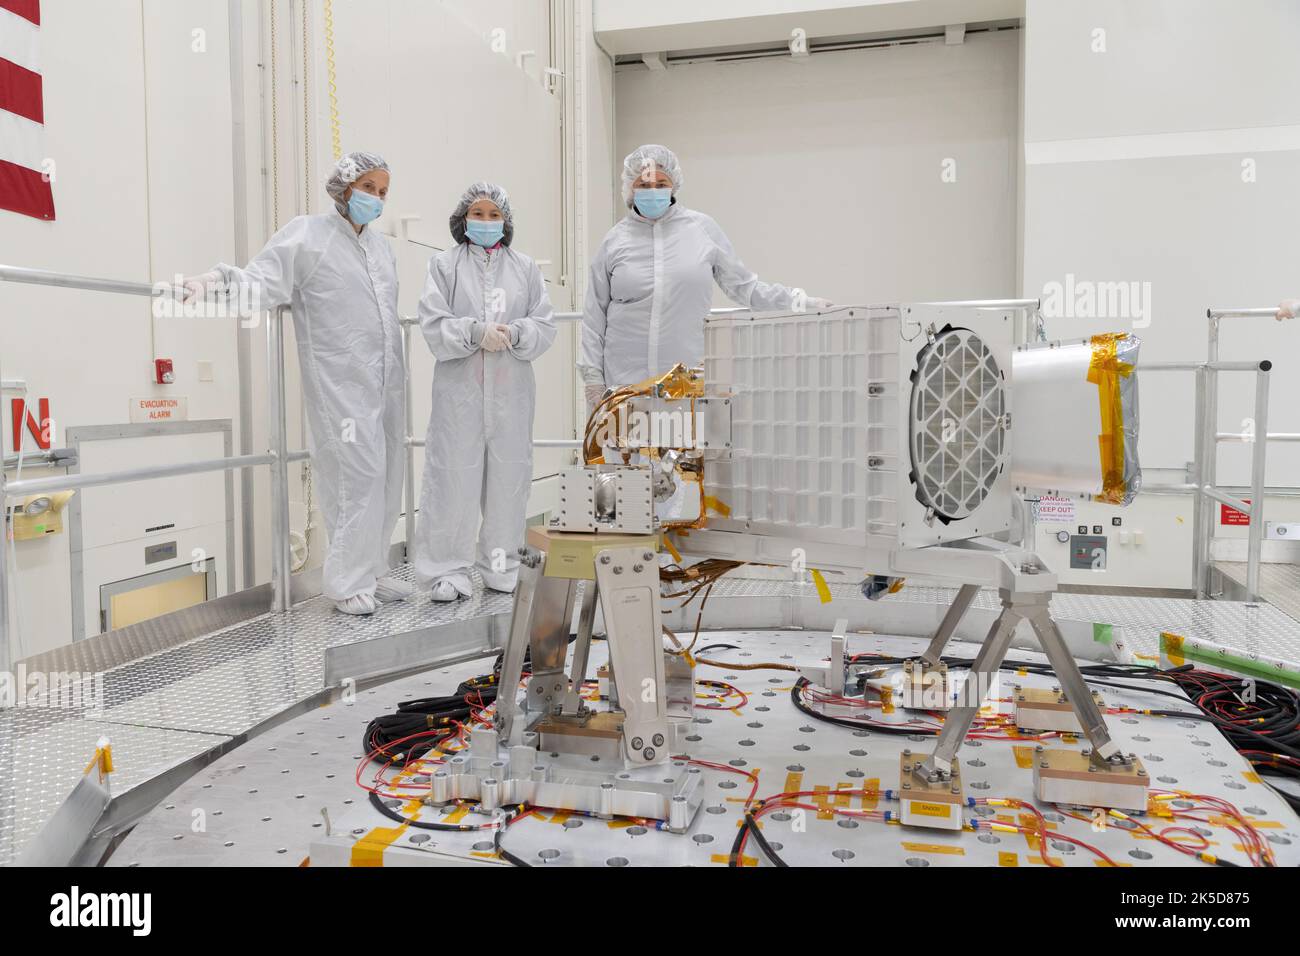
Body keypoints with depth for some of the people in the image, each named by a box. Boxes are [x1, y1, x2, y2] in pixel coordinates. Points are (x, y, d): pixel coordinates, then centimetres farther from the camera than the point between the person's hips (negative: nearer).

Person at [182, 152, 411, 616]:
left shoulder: (381, 246, 18)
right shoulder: (308, 234, -1)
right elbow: (262, 281, -11)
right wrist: (218, 278, -30)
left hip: (385, 384, 7)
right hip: (341, 383, -7)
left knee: (385, 478, 9)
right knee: (359, 475, -10)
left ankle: (372, 572, 21)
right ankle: (347, 582, 2)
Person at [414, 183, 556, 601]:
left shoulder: (525, 267, 12)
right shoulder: (445, 265, 5)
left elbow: (544, 326, 6)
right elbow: (434, 326, -4)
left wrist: (514, 334, -14)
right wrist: (477, 332, -19)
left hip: (511, 390, 3)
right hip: (460, 389, -2)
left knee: (508, 475, 7)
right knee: (455, 476, -2)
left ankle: (500, 565, 20)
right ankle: (448, 569, 9)